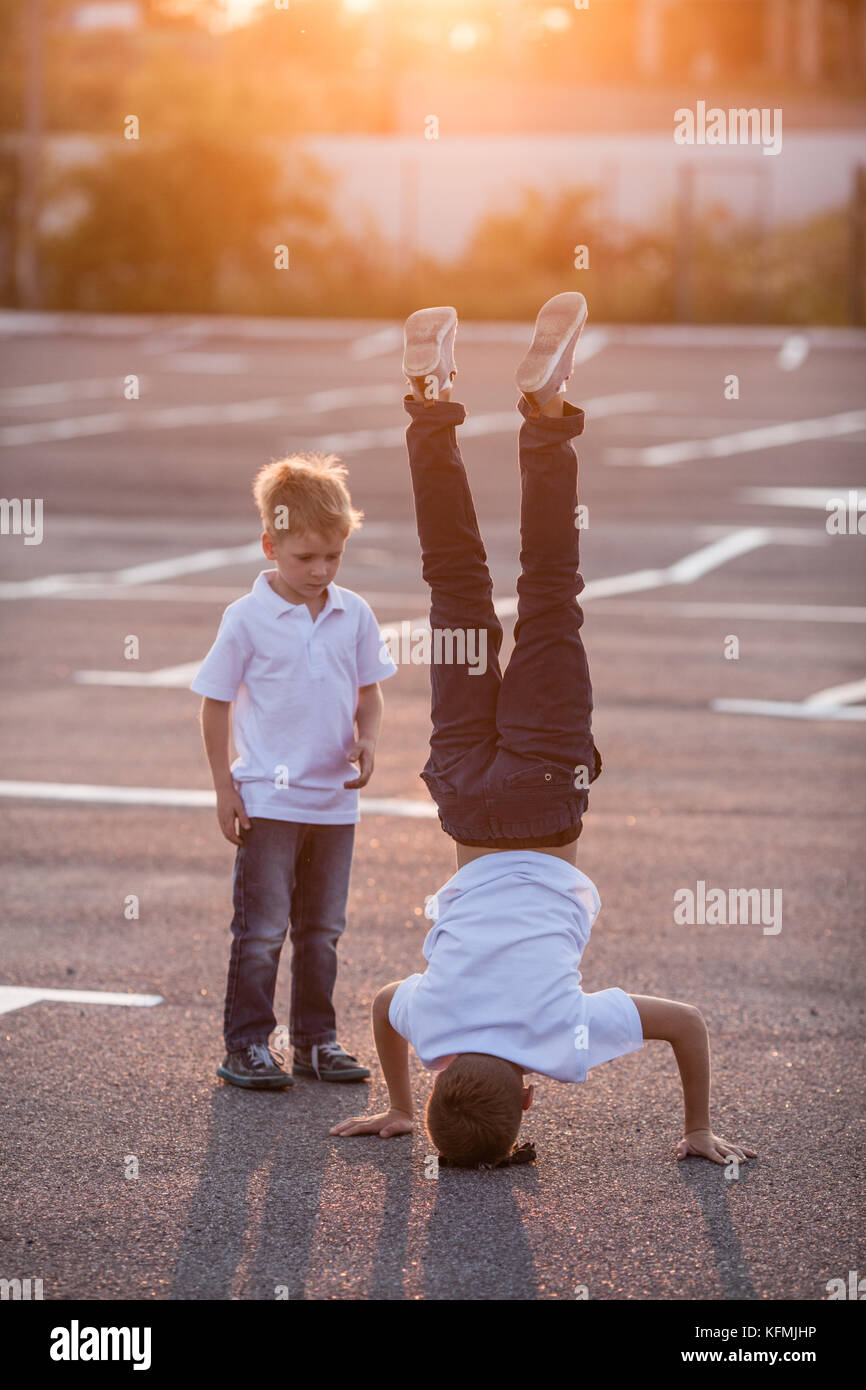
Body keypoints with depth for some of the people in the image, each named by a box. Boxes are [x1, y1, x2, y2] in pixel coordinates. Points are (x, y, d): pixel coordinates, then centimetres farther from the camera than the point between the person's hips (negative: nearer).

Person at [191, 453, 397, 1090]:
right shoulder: (247, 618, -9)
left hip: (335, 799, 4)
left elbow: (369, 691, 12)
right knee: (262, 930, -1)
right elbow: (216, 703, -3)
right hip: (267, 799, -4)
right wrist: (224, 786, -5)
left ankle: (317, 1038, 23)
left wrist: (368, 742, -8)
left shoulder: (355, 615, 1)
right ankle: (246, 1044, 7)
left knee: (323, 928, 13)